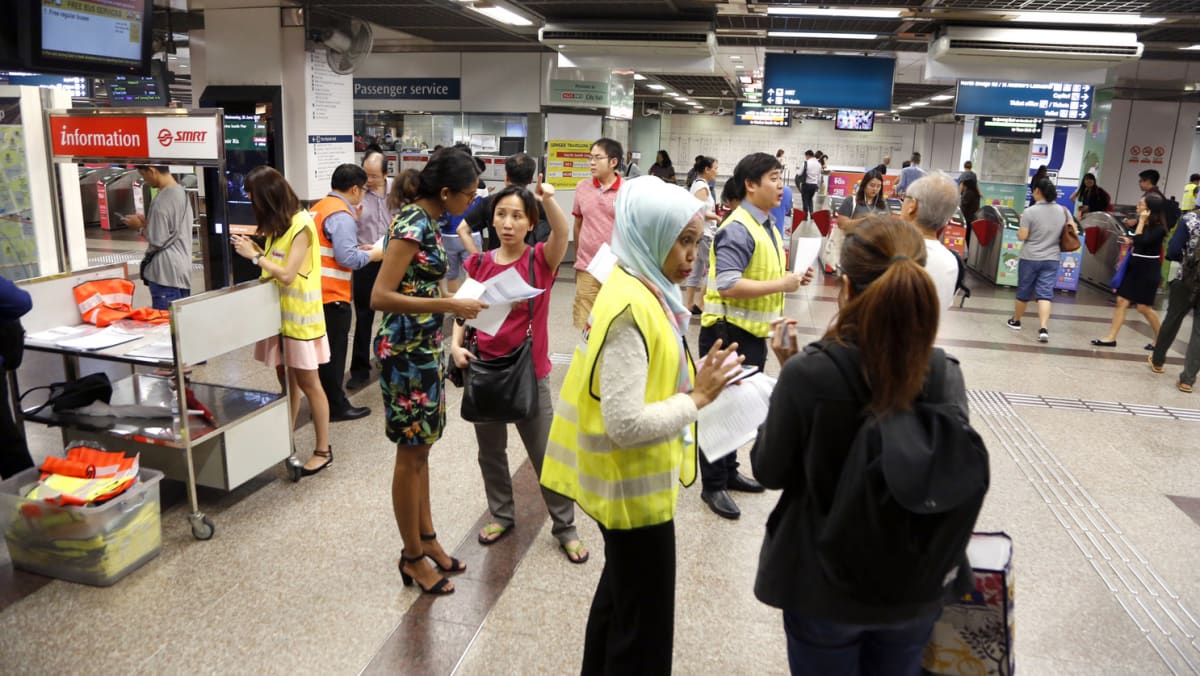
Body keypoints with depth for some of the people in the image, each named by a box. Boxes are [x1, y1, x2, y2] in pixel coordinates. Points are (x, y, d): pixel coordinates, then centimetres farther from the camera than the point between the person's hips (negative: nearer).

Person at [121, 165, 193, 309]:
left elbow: (158, 241, -14)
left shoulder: (161, 201, -17)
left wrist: (140, 226, 1)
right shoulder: (181, 191, 9)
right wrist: (147, 222, 14)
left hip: (166, 273, -9)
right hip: (183, 269, 9)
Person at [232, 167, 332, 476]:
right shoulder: (280, 224, 11)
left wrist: (255, 256, -14)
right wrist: (256, 250, -2)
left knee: (307, 383, -1)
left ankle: (323, 450, 8)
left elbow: (287, 275, -21)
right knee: (287, 381, 14)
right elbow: (276, 263, 11)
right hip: (279, 313, 8)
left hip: (299, 316, -8)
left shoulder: (301, 226, -16)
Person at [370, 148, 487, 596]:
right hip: (406, 350, -9)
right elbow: (380, 297, -24)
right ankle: (413, 557, 19)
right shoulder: (412, 225, -19)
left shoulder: (425, 221, 8)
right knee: (411, 454, 3)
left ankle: (426, 539, 32)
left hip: (424, 348, 9)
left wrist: (455, 301, 6)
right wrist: (449, 306, -24)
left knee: (421, 449, 18)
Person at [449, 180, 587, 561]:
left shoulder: (541, 259, -9)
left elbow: (563, 235, -30)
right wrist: (456, 344, -9)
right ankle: (501, 515, 38)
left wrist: (548, 199, -47)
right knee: (490, 451, 17)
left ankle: (565, 528, 23)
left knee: (546, 455, 6)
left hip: (529, 373, -3)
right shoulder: (479, 264, 0)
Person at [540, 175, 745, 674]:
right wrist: (698, 398, -20)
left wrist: (694, 380, -3)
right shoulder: (631, 308, -26)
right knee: (643, 619, 9)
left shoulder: (644, 291, 3)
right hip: (635, 487, -10)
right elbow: (626, 424, -31)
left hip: (634, 481, 10)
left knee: (622, 593, 27)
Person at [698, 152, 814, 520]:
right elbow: (728, 285, -28)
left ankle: (728, 471, 37)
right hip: (728, 334, -10)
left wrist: (792, 278, 4)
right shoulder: (737, 229, -20)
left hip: (754, 333, 10)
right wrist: (782, 285, -21)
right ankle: (713, 485, 18)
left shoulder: (768, 227, 11)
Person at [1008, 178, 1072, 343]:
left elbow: (1022, 236, -13)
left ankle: (1015, 321, 31)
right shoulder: (1063, 211, 2)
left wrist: (1019, 229, 7)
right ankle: (1043, 329, -16)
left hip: (1030, 258, -3)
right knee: (1045, 294, -2)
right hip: (1052, 260, 3)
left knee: (1024, 292, 13)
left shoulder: (1030, 211, -12)